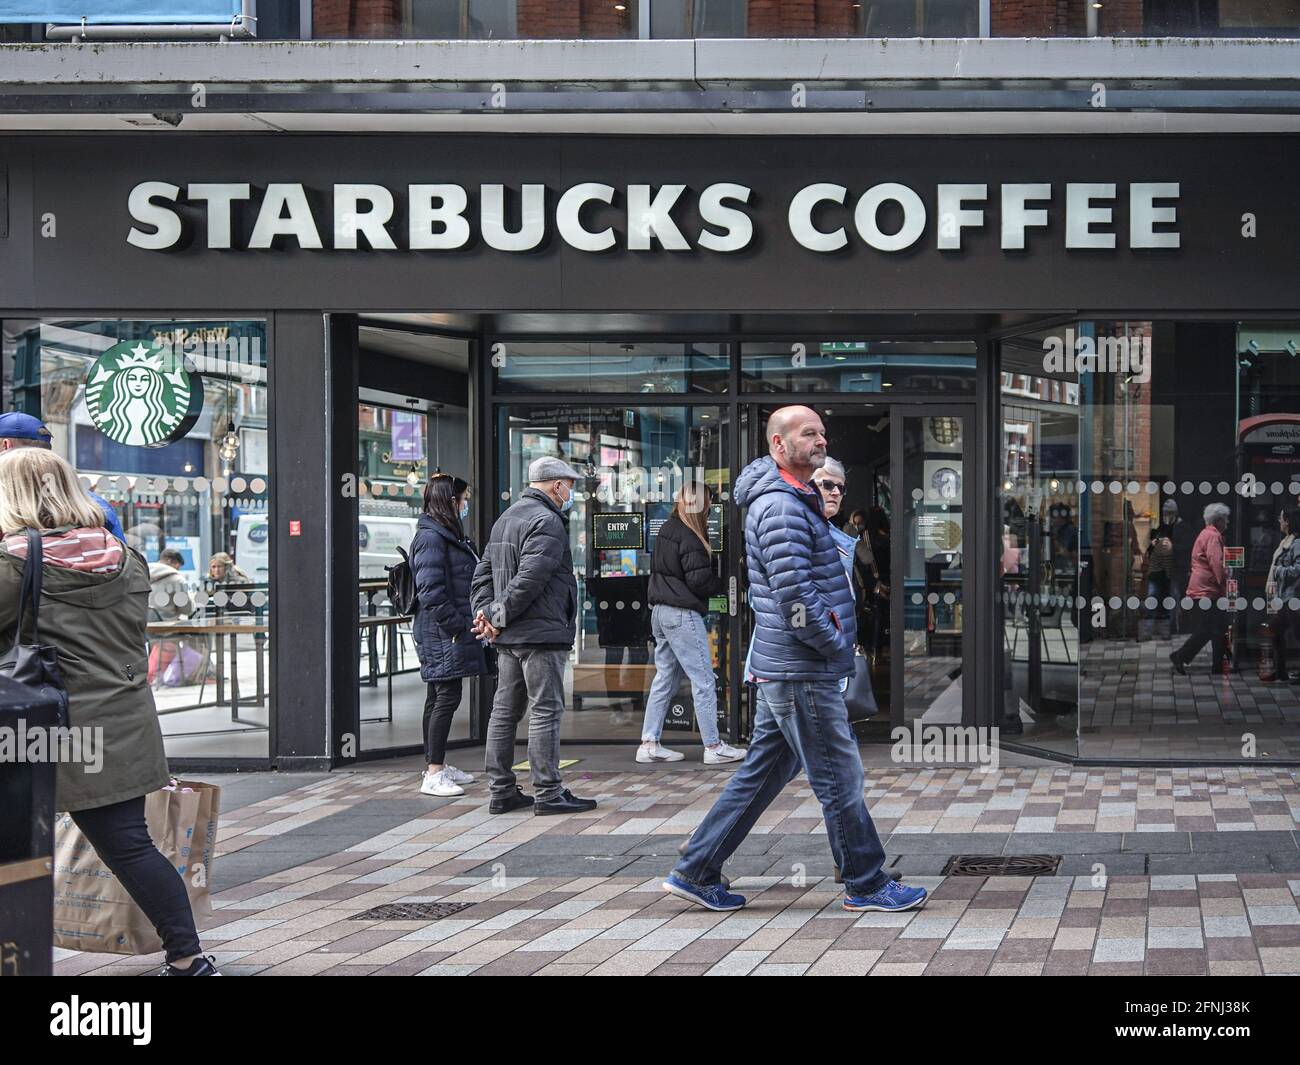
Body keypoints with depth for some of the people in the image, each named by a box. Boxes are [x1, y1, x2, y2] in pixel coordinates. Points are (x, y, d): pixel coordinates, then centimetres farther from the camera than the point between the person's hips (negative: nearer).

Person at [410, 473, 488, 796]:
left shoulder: (448, 534, 18)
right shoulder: (431, 536, -15)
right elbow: (430, 589, -21)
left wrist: (463, 624, 18)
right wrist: (454, 625, -20)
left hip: (448, 632, 11)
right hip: (442, 633, -11)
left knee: (438, 697, 15)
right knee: (447, 696, -10)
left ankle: (437, 765, 23)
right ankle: (433, 775, -9)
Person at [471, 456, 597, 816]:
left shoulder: (506, 518, 18)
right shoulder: (547, 521, -13)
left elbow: (483, 573, 17)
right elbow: (529, 579, -22)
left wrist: (485, 612, 5)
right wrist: (498, 617, -15)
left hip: (508, 638, 10)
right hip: (541, 633, -10)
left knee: (505, 711, 11)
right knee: (546, 711, -5)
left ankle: (502, 792, 16)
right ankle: (548, 792, -2)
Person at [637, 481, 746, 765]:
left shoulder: (665, 531, 10)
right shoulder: (690, 538, -16)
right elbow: (699, 581, -17)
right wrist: (723, 583, -1)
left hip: (660, 611, 9)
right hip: (682, 614, -9)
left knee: (665, 678, 13)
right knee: (703, 680, -2)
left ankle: (649, 744, 12)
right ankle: (713, 747, 2)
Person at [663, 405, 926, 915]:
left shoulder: (799, 499, 17)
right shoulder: (780, 508, -17)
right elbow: (795, 596, -24)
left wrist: (836, 641, 17)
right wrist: (836, 645, -12)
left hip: (782, 669, 10)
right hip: (802, 673, -10)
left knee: (762, 772, 13)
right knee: (840, 778, 0)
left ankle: (695, 871, 18)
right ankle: (867, 885, 12)